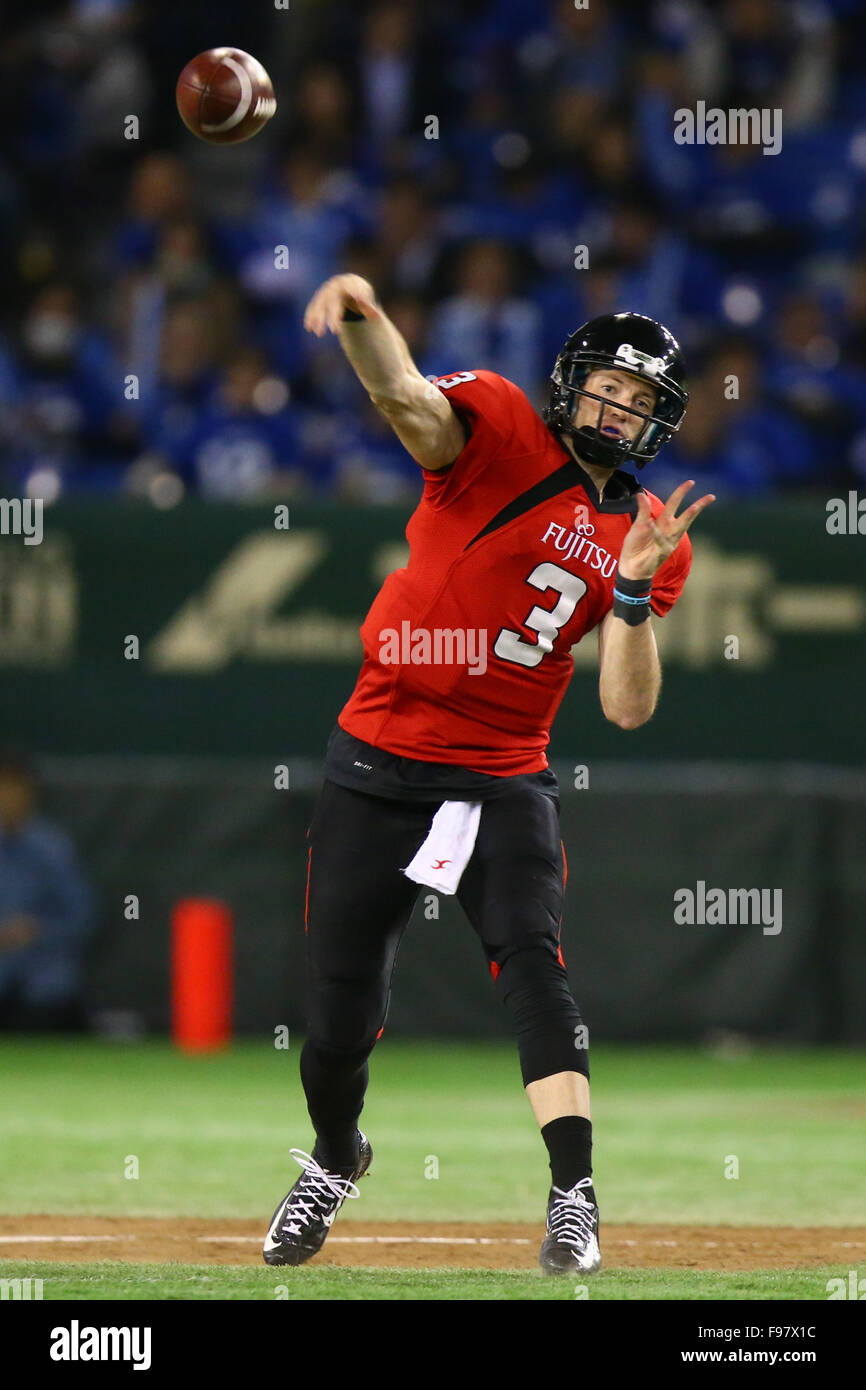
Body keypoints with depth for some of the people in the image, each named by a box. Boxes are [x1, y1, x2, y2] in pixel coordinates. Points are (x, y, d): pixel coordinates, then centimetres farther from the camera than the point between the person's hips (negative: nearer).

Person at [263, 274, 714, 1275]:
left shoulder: (653, 539, 5)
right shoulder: (500, 432, -5)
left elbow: (628, 710, -3)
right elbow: (407, 397, -27)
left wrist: (633, 588, -18)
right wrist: (364, 317, -49)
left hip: (503, 783, 2)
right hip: (377, 767, -2)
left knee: (531, 958, -23)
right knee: (341, 1014, 3)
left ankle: (573, 1199, -29)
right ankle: (335, 1159, 34)